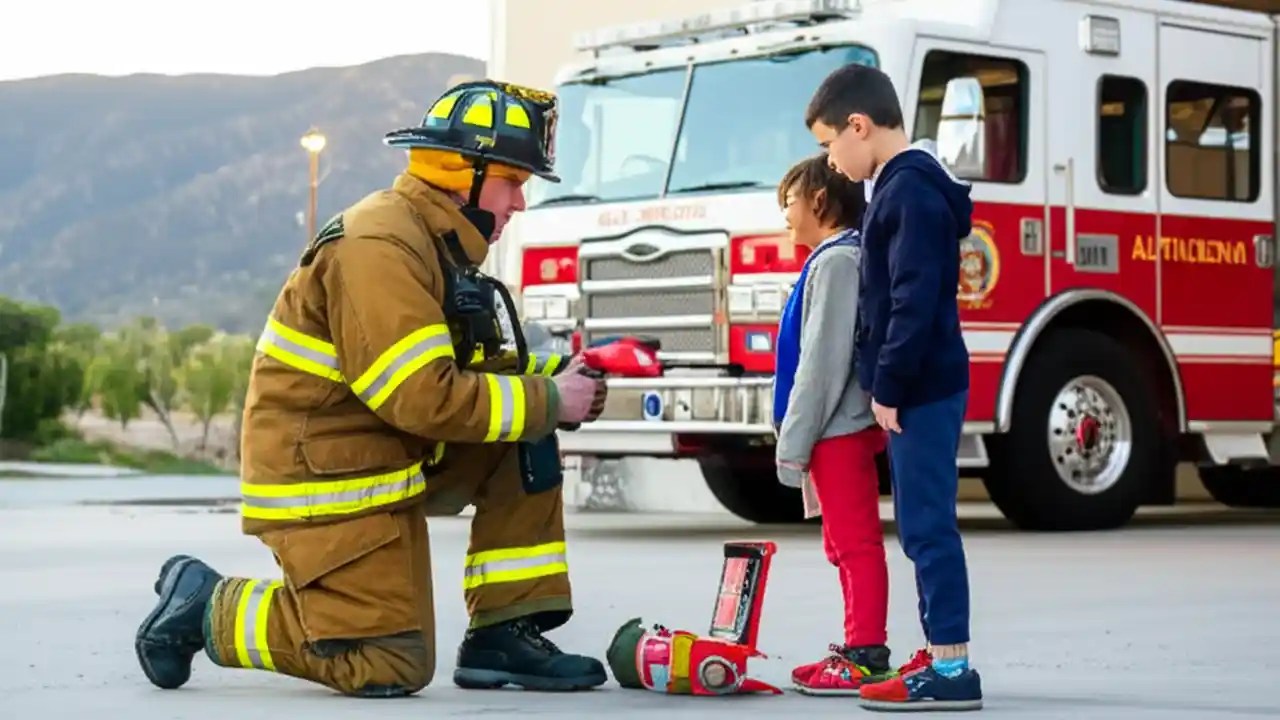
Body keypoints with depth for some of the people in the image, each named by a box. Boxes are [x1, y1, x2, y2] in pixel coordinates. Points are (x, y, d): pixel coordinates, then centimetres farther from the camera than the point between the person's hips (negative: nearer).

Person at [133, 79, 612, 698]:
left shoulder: (439, 245, 10)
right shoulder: (378, 251, -22)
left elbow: (478, 364, 17)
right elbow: (427, 398, -27)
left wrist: (558, 376, -1)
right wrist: (549, 402, -18)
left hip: (394, 455, 10)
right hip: (322, 474, -10)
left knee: (525, 444, 1)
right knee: (388, 668, -9)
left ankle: (503, 636, 3)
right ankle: (208, 607, 6)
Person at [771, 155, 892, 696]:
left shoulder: (836, 261, -14)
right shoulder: (844, 258, 17)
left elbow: (822, 361, -19)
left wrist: (794, 444, -18)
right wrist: (798, 439, 20)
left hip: (838, 429, -11)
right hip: (846, 427, 11)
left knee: (855, 544, -8)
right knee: (846, 544, 13)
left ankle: (865, 659, -7)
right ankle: (859, 650, 18)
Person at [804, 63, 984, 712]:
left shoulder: (909, 191, -15)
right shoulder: (904, 186, 17)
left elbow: (915, 301, -22)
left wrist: (888, 385, -19)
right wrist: (889, 384, 19)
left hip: (919, 389, -11)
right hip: (920, 386, 11)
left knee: (927, 525, -9)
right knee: (922, 525, 13)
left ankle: (951, 670, -8)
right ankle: (940, 654, 19)